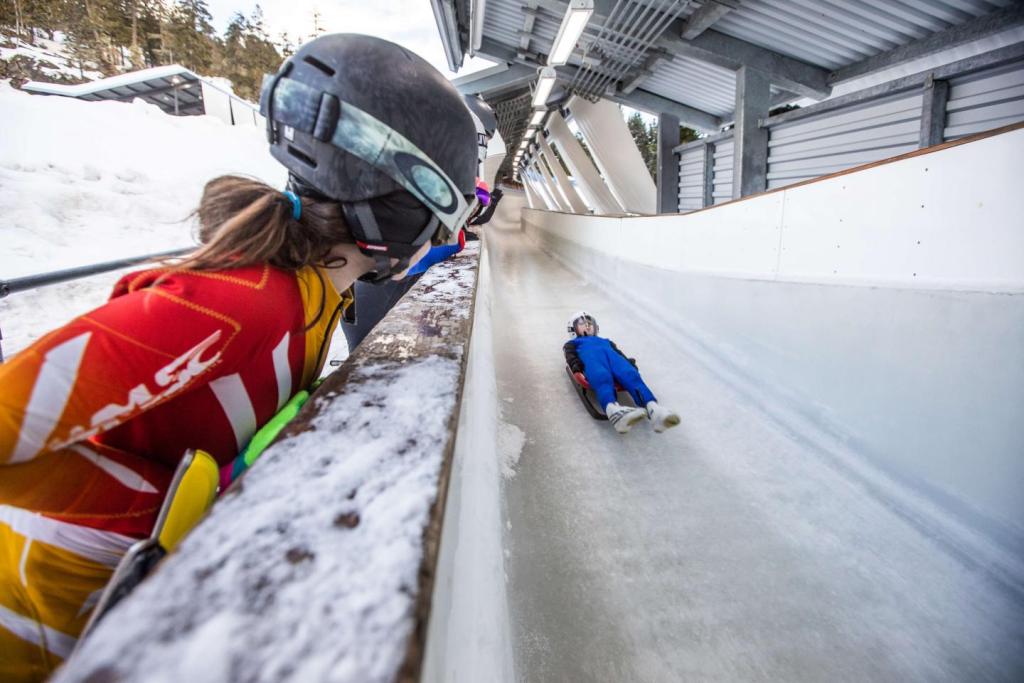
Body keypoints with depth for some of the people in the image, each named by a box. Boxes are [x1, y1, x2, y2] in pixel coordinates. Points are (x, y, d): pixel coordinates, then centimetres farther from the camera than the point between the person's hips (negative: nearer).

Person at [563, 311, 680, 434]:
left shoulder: (606, 341, 47)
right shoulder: (572, 343, 40)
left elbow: (618, 352, 27)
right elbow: (570, 356, 16)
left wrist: (629, 363, 4)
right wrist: (575, 365, -9)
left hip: (612, 355, 3)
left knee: (630, 375, -34)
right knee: (601, 377, -42)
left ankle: (652, 408, -64)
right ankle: (613, 410, -75)